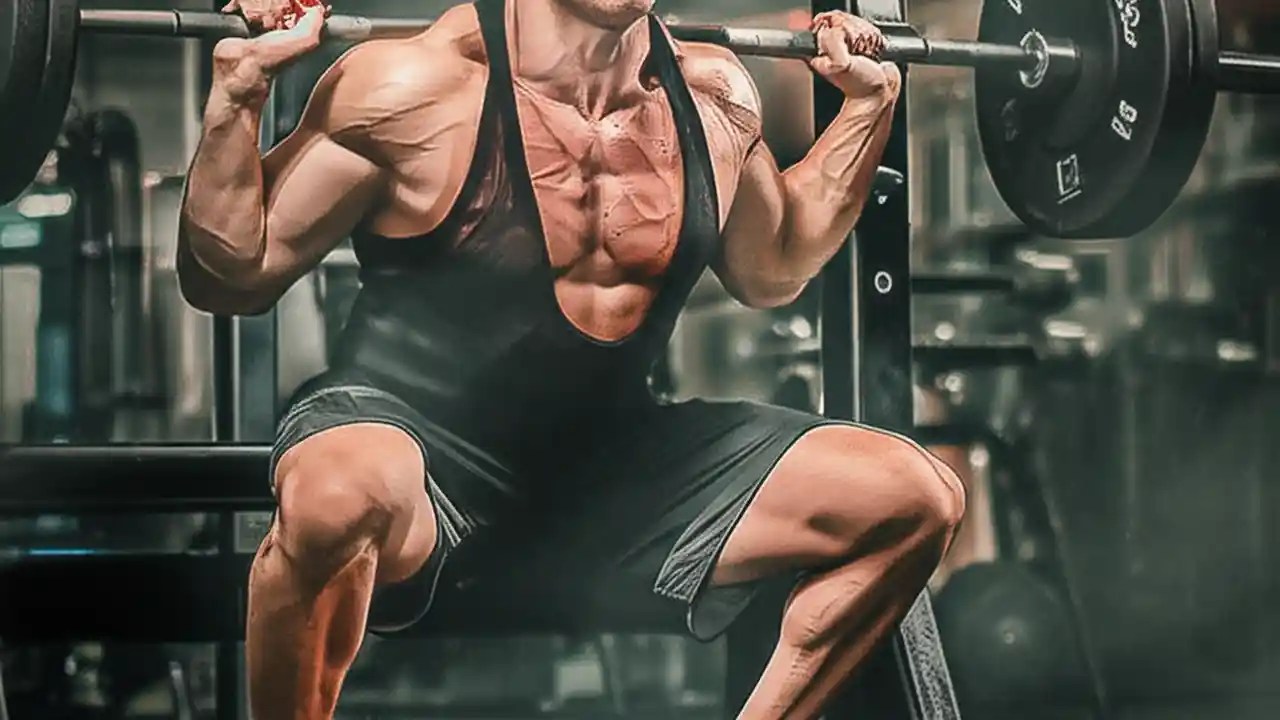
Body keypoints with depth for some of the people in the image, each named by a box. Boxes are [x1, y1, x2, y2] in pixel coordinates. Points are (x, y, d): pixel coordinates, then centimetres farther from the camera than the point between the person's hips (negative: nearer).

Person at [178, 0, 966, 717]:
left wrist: (868, 103, 13)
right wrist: (238, 90, -25)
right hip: (405, 432, -6)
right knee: (340, 495, -43)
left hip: (610, 455, 6)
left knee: (916, 498, -3)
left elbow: (772, 269, 21)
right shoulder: (421, 84, -17)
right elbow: (230, 278, -12)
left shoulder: (713, 95, 0)